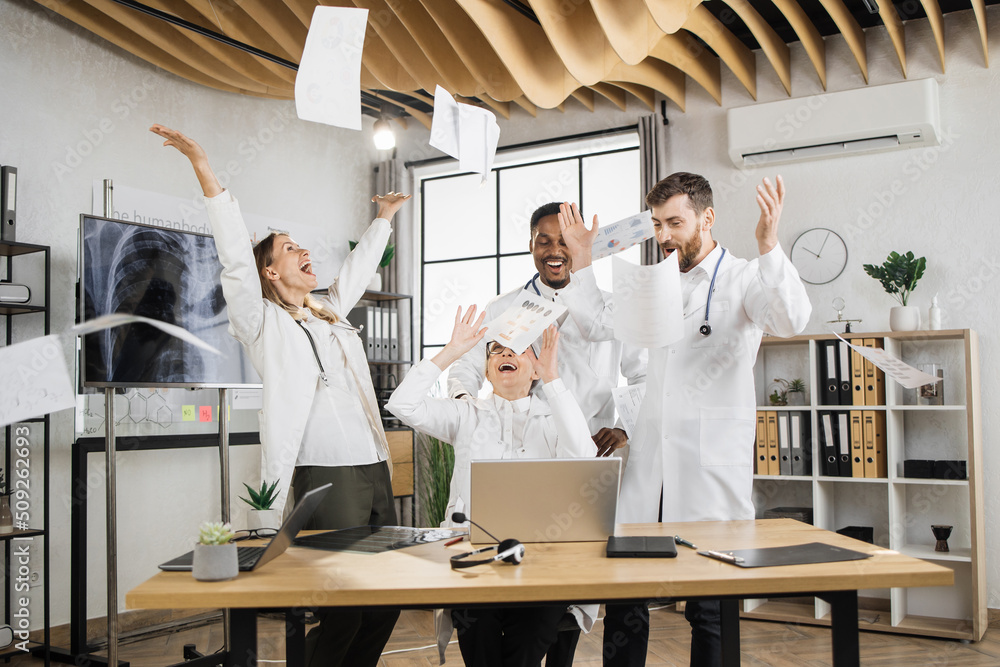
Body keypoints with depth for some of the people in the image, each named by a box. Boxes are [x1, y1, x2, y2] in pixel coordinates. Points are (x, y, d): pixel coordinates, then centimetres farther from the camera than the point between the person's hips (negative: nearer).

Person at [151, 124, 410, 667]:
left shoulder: (330, 313, 23)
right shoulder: (263, 321, 2)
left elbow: (358, 266, 37)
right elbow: (236, 257, -10)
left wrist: (384, 217, 48)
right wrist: (205, 172, -20)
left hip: (374, 465, 8)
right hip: (324, 473, -7)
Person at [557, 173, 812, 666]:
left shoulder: (743, 279, -1)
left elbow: (791, 319, -20)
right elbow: (599, 323, 25)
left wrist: (768, 246, -33)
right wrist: (581, 260, 16)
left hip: (711, 468, -5)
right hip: (649, 463, 5)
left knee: (709, 610, 2)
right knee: (623, 598, 6)